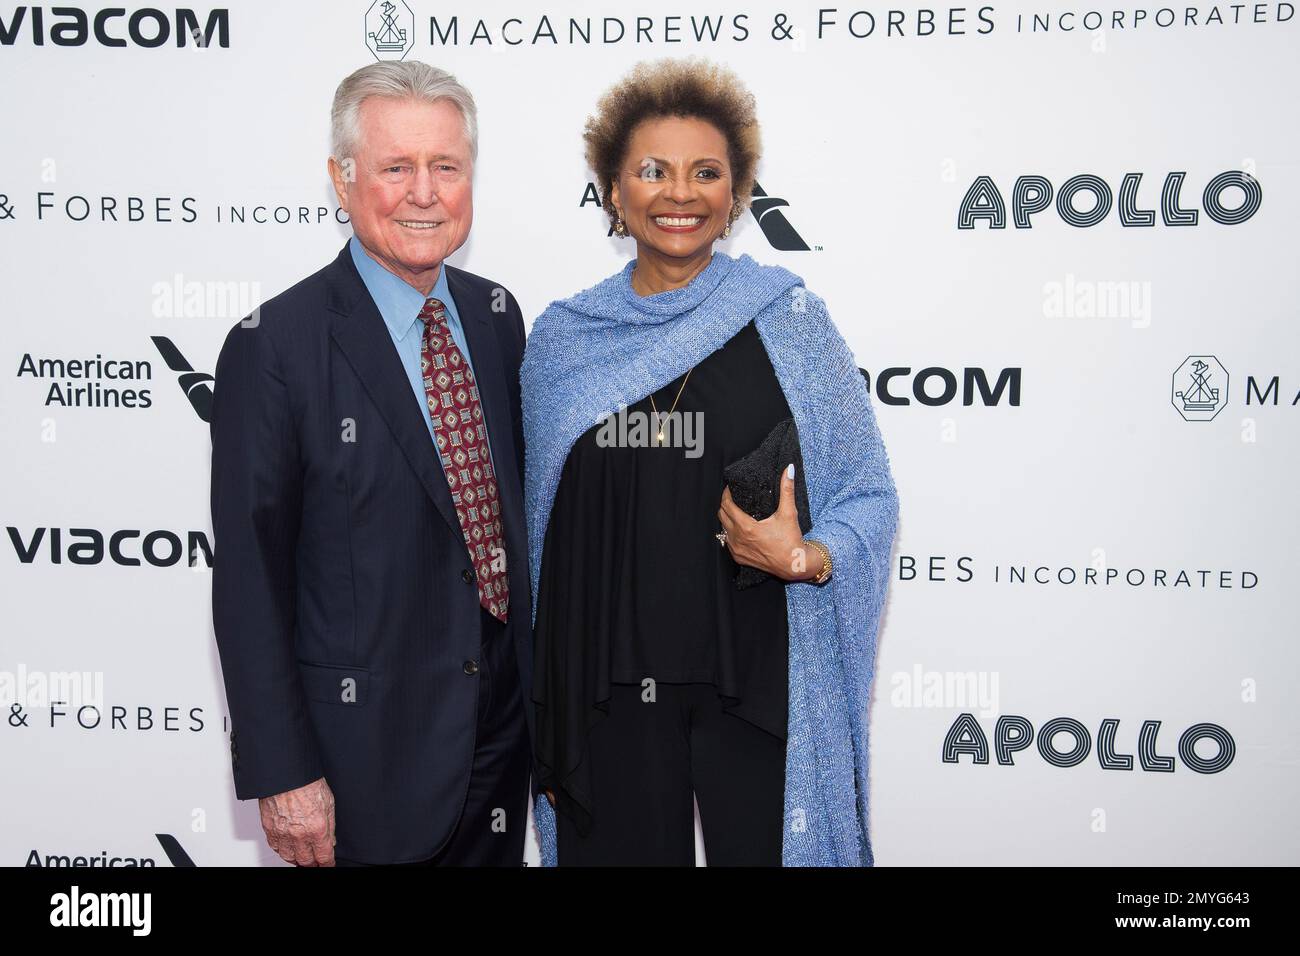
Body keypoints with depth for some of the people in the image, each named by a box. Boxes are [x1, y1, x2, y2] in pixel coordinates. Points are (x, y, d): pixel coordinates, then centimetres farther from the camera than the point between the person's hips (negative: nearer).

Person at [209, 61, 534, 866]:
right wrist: (282, 775, -13)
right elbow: (250, 578, -14)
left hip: (504, 729, 6)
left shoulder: (498, 314, 3)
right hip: (368, 751, -5)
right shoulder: (276, 347, -15)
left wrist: (540, 681, 13)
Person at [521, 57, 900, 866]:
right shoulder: (561, 339, 5)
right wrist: (537, 707, 9)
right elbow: (537, 520, 10)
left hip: (760, 678, -1)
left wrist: (804, 557, -19)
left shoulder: (789, 318, -1)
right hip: (604, 685, 2)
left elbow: (868, 494, 2)